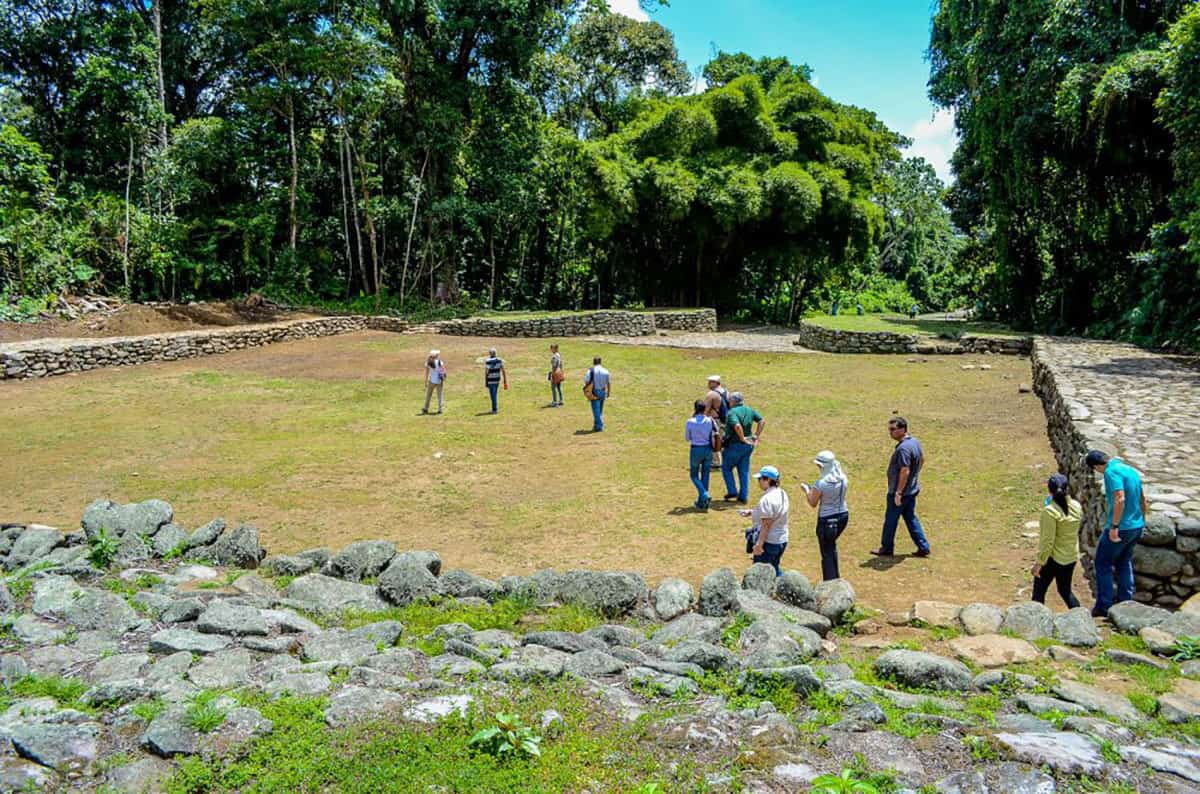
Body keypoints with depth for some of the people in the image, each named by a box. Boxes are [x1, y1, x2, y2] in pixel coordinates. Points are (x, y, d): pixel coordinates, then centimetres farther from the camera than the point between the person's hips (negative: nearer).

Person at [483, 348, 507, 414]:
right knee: (494, 394, 20)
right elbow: (503, 371, -4)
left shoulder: (487, 361, -13)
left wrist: (485, 382, -6)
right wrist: (505, 381, 2)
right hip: (497, 379, 4)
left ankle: (494, 409, 2)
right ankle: (494, 408, 26)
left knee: (493, 395, 2)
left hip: (490, 381, -4)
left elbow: (486, 372, -14)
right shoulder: (500, 360, -4)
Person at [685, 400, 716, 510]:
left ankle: (705, 496, -10)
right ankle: (701, 502, 17)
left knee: (694, 476, 13)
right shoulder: (710, 420, -7)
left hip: (696, 450, -2)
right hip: (708, 449, 2)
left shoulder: (689, 422, -12)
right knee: (705, 476, 13)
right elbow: (716, 430, 12)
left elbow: (687, 438, 0)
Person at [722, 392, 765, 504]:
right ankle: (743, 497, 13)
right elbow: (762, 421, 5)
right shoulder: (749, 410, 5)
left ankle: (732, 491, 8)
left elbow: (737, 426, -33)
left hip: (734, 445, -6)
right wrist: (756, 436, 5)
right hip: (748, 446, 7)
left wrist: (743, 439, -22)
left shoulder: (732, 412, -17)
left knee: (726, 468, 13)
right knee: (744, 471, 12)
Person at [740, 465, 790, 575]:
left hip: (768, 541, -9)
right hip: (781, 540, 9)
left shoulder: (767, 499, -23)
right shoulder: (782, 494, 7)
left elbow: (766, 525, -24)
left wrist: (759, 544, -22)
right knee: (774, 569, 22)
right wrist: (751, 512, 14)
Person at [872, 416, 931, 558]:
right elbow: (922, 459, 18)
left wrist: (898, 492, -24)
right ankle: (923, 547, 19)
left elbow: (905, 471, -29)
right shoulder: (915, 442, 4)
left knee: (891, 520, 7)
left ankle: (886, 548, 22)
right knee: (911, 518, 18)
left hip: (900, 491, -9)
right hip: (912, 489, 9)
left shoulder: (903, 448, -27)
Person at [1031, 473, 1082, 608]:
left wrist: (1039, 563, -14)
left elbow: (1048, 540, -22)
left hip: (1053, 558, -6)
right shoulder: (1077, 506, -3)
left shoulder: (1050, 511, -23)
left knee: (1038, 592, 8)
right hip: (1071, 557, 7)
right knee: (1065, 590, 23)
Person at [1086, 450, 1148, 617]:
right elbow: (1142, 499, 16)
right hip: (1137, 526, 8)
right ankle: (1125, 603, 26)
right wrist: (1142, 521, 25)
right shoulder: (1130, 469, 9)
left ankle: (1103, 607, 8)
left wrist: (1114, 526, -23)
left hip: (1121, 528, -8)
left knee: (1103, 564, 5)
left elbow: (1120, 499, -28)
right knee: (1124, 563, 21)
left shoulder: (1112, 472, -18)